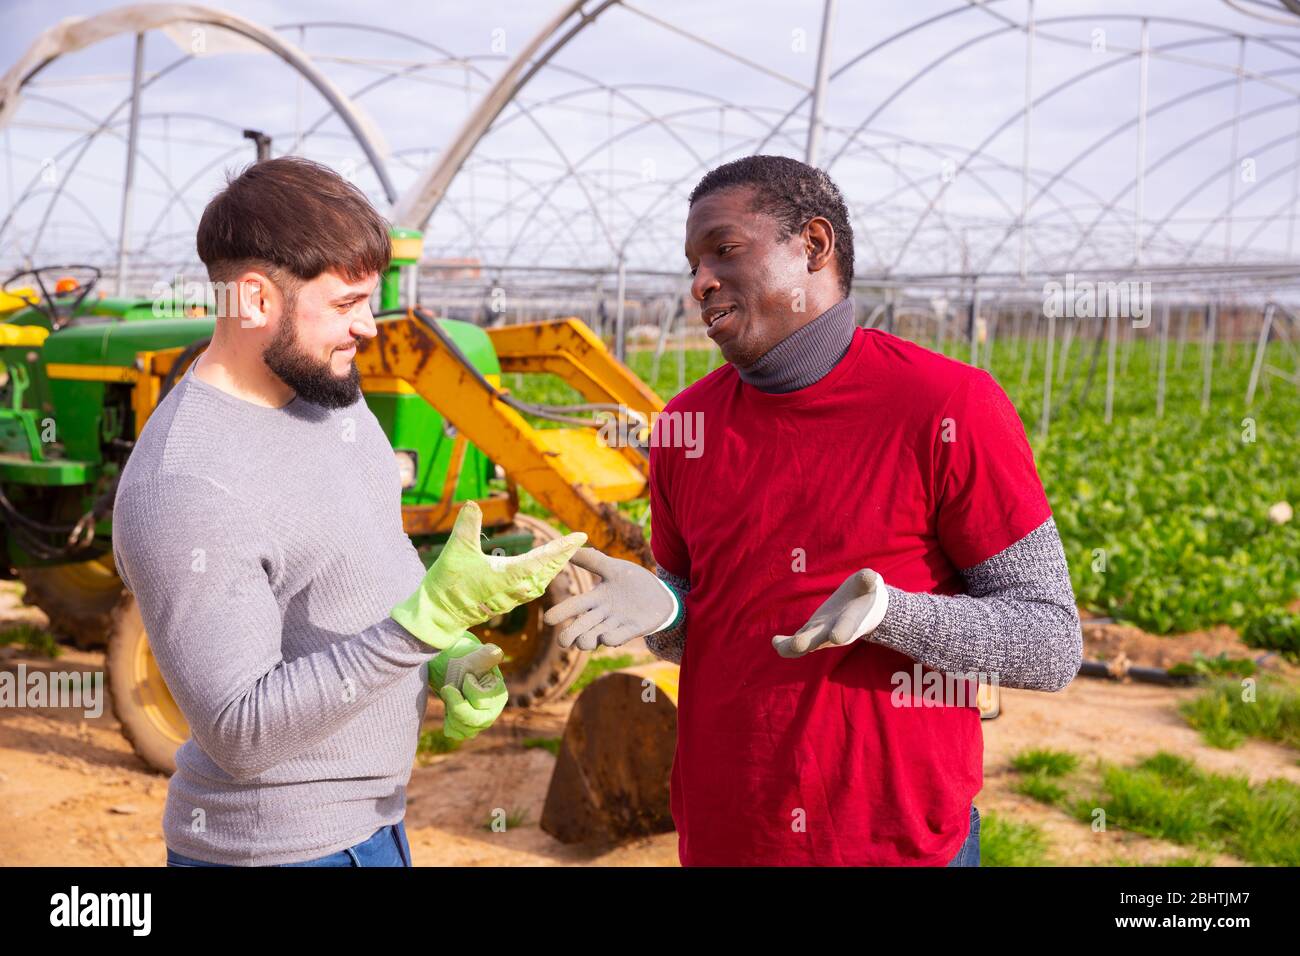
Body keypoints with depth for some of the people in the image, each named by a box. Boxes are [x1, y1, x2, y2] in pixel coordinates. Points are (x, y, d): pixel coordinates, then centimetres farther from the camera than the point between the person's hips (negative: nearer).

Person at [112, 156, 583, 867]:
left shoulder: (328, 389, 0)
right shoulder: (184, 489, -27)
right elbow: (241, 732, -27)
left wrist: (456, 656, -4)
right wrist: (434, 617, -34)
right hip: (280, 845, -8)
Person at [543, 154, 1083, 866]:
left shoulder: (950, 409, -13)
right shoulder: (685, 425, 0)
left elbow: (1052, 644, -12)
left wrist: (885, 612, -26)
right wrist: (655, 611, -10)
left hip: (905, 839, -4)